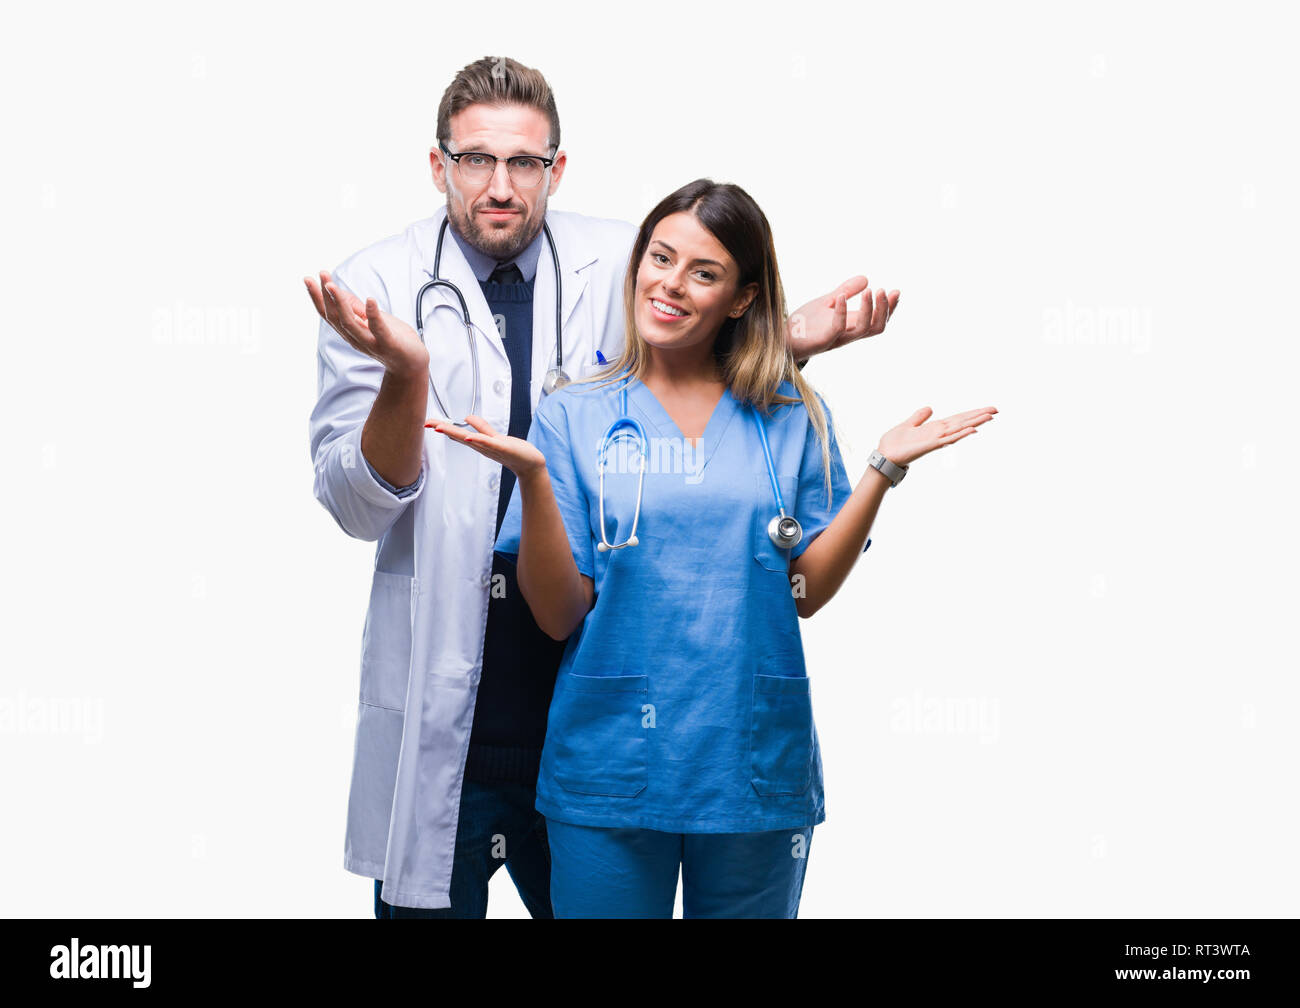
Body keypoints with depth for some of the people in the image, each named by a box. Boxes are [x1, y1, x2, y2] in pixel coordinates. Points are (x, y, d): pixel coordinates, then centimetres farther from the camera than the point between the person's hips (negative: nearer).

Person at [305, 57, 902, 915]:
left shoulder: (623, 267, 1)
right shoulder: (376, 287, -5)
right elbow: (357, 507, -10)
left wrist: (789, 349, -9)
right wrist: (406, 373, -27)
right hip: (440, 710, -2)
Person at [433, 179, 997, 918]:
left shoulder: (792, 418, 4)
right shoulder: (574, 417, 0)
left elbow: (806, 592, -1)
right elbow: (559, 614, -6)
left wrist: (884, 469, -8)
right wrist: (533, 477, -18)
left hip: (754, 768, 1)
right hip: (610, 768, -1)